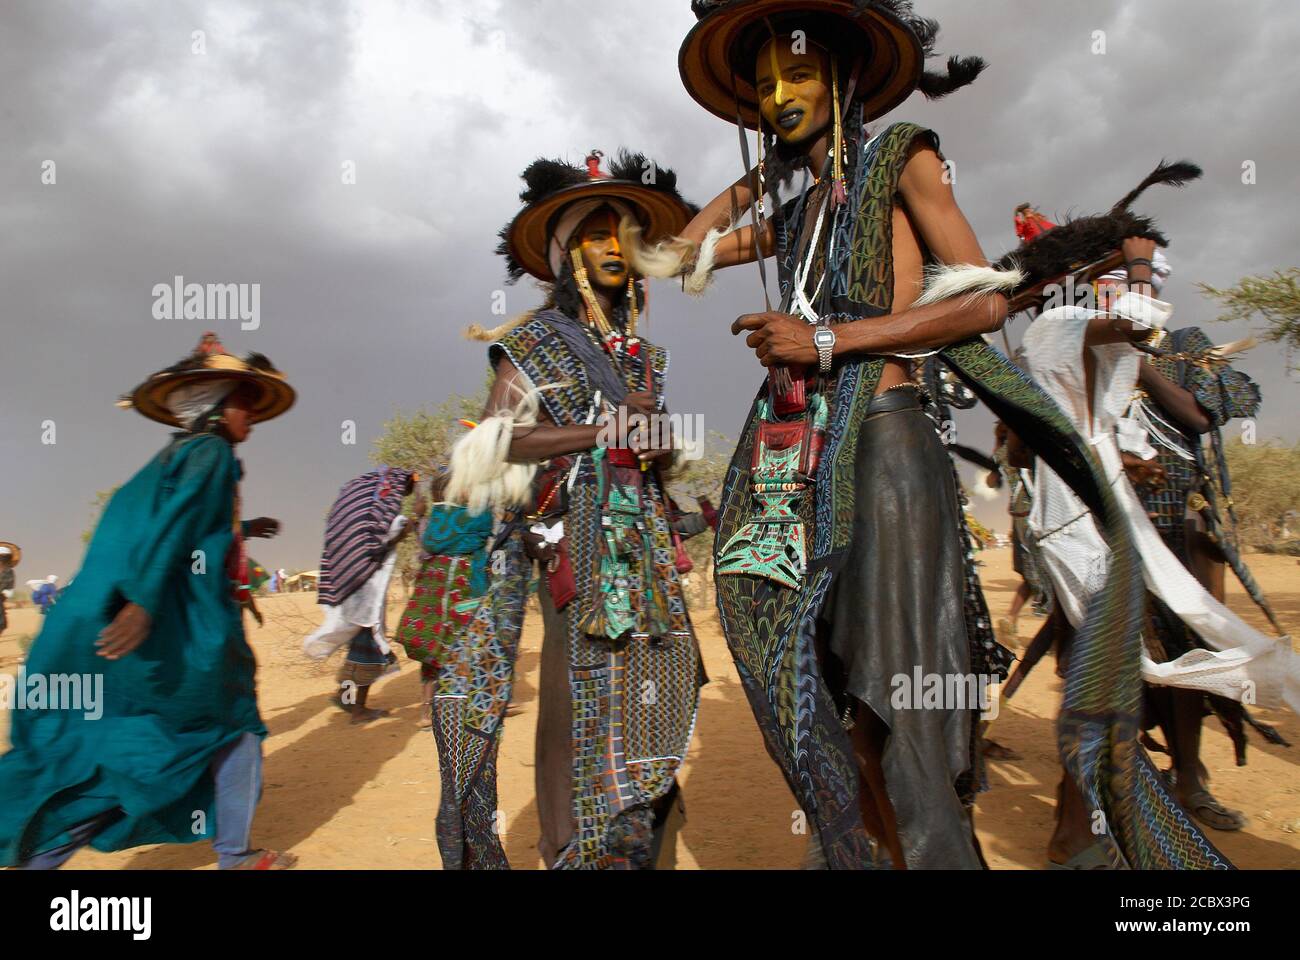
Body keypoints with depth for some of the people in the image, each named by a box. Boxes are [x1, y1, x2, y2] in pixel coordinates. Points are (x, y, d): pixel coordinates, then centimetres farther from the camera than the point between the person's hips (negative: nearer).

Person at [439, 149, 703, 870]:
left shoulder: (644, 353, 20)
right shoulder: (532, 339, 5)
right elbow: (503, 443, -6)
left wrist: (655, 445, -1)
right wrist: (600, 431, -12)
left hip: (642, 532, 5)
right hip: (573, 527, -5)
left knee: (652, 674, 0)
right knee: (582, 681, -7)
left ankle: (636, 846, 11)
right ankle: (578, 846, 6)